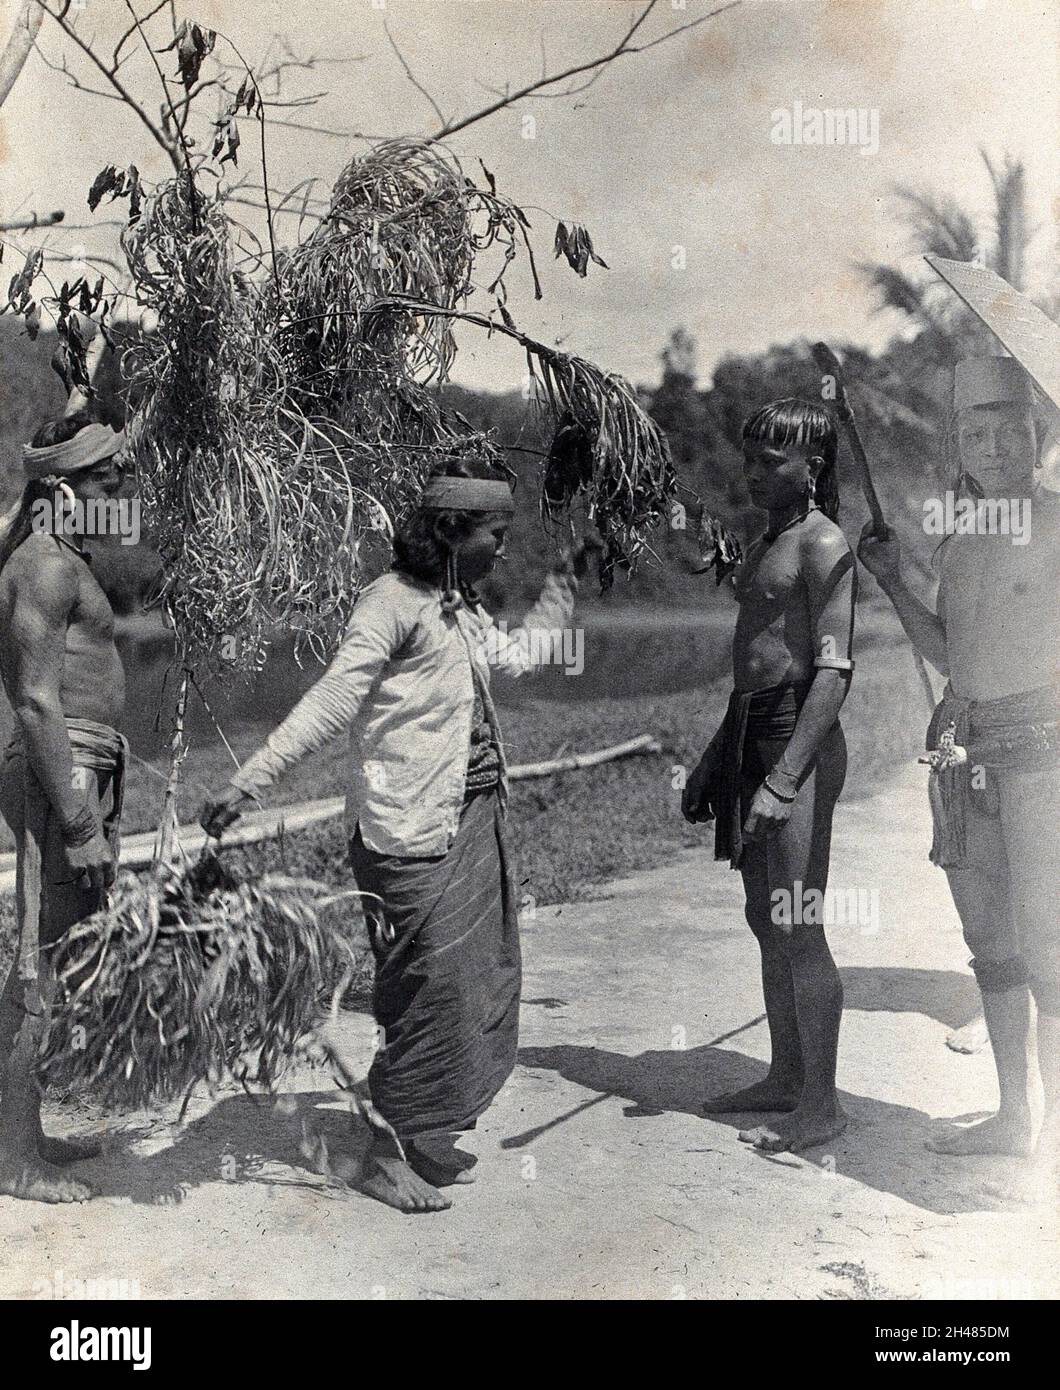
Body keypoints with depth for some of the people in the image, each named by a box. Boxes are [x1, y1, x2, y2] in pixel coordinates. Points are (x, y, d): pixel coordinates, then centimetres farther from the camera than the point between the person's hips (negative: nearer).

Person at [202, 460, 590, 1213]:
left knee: (481, 980, 13)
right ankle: (392, 1155, 10)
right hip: (414, 833, -9)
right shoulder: (393, 602, -13)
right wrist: (247, 783, -23)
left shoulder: (462, 608, 15)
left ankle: (427, 1138, 27)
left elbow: (516, 654, 34)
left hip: (475, 820, 9)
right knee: (430, 983, -6)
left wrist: (566, 585, 38)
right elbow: (331, 701, -18)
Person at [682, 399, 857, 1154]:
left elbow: (834, 671, -19)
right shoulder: (767, 543, 18)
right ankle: (785, 1078, 27)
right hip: (749, 733, 9)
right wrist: (714, 759, 23)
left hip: (800, 739, -9)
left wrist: (784, 780, -26)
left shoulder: (824, 546, -10)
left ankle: (821, 1104, 6)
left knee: (799, 929, -5)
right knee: (766, 921, 14)